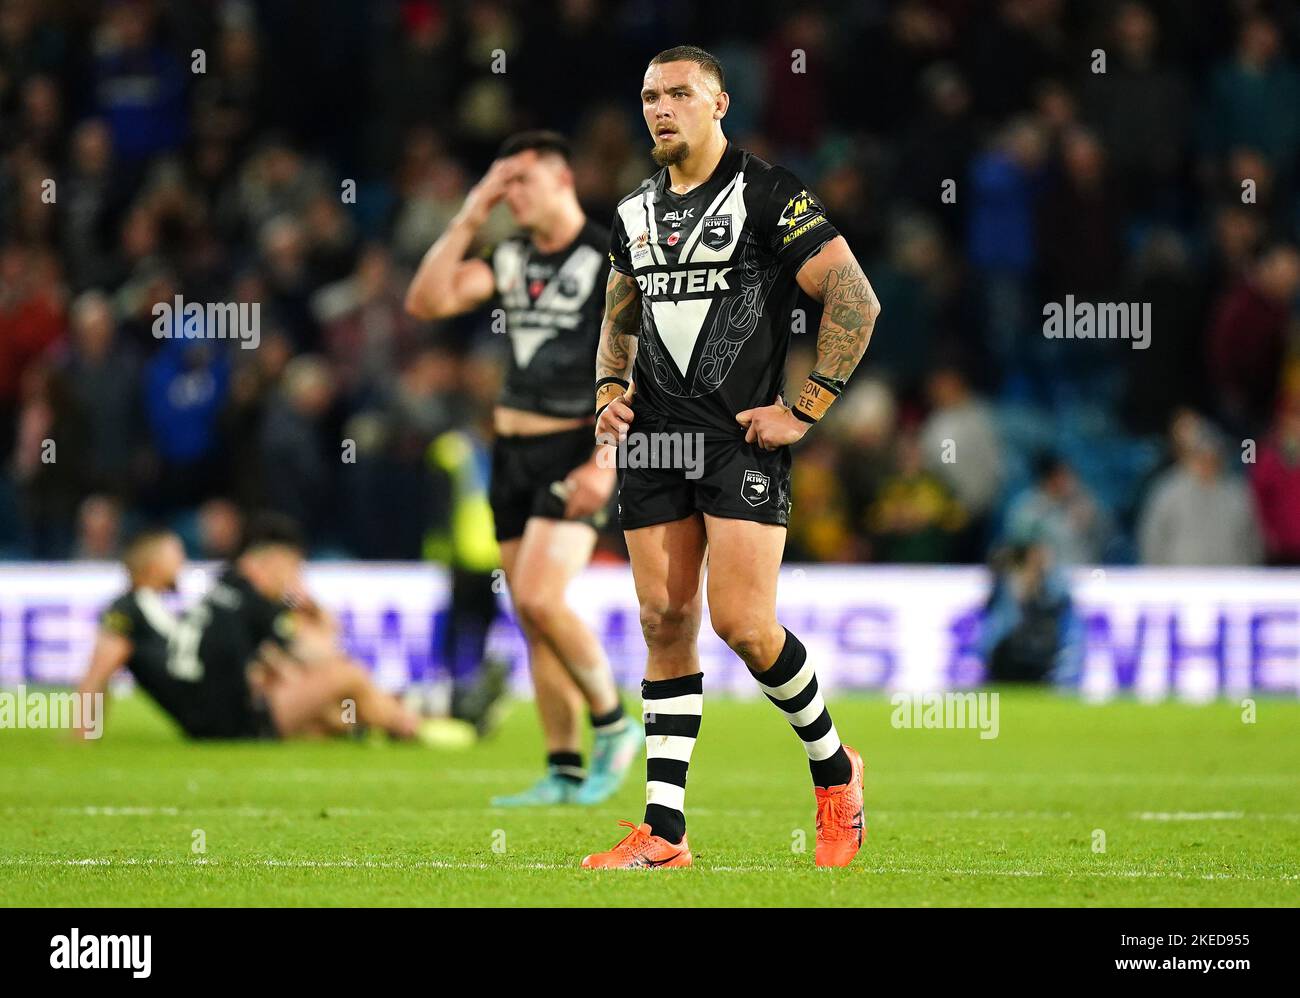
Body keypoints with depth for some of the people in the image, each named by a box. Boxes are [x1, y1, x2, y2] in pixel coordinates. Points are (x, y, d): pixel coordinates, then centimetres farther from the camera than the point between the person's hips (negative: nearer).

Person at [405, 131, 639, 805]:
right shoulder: (512, 258, 11)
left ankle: (613, 725, -3)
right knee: (532, 621, 5)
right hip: (513, 452, 7)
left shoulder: (610, 259, -9)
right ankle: (565, 773, 9)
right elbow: (426, 300, 2)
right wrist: (469, 218, -1)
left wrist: (605, 462, -21)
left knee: (538, 596, -21)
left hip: (574, 450, -7)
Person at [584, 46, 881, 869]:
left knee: (743, 623, -13)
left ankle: (835, 769, 13)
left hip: (742, 435, -6)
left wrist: (806, 410, -12)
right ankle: (664, 833, 5)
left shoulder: (768, 195, -6)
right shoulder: (636, 213, 15)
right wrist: (610, 388, 10)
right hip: (654, 438, 6)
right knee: (666, 622, 4)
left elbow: (856, 301, -10)